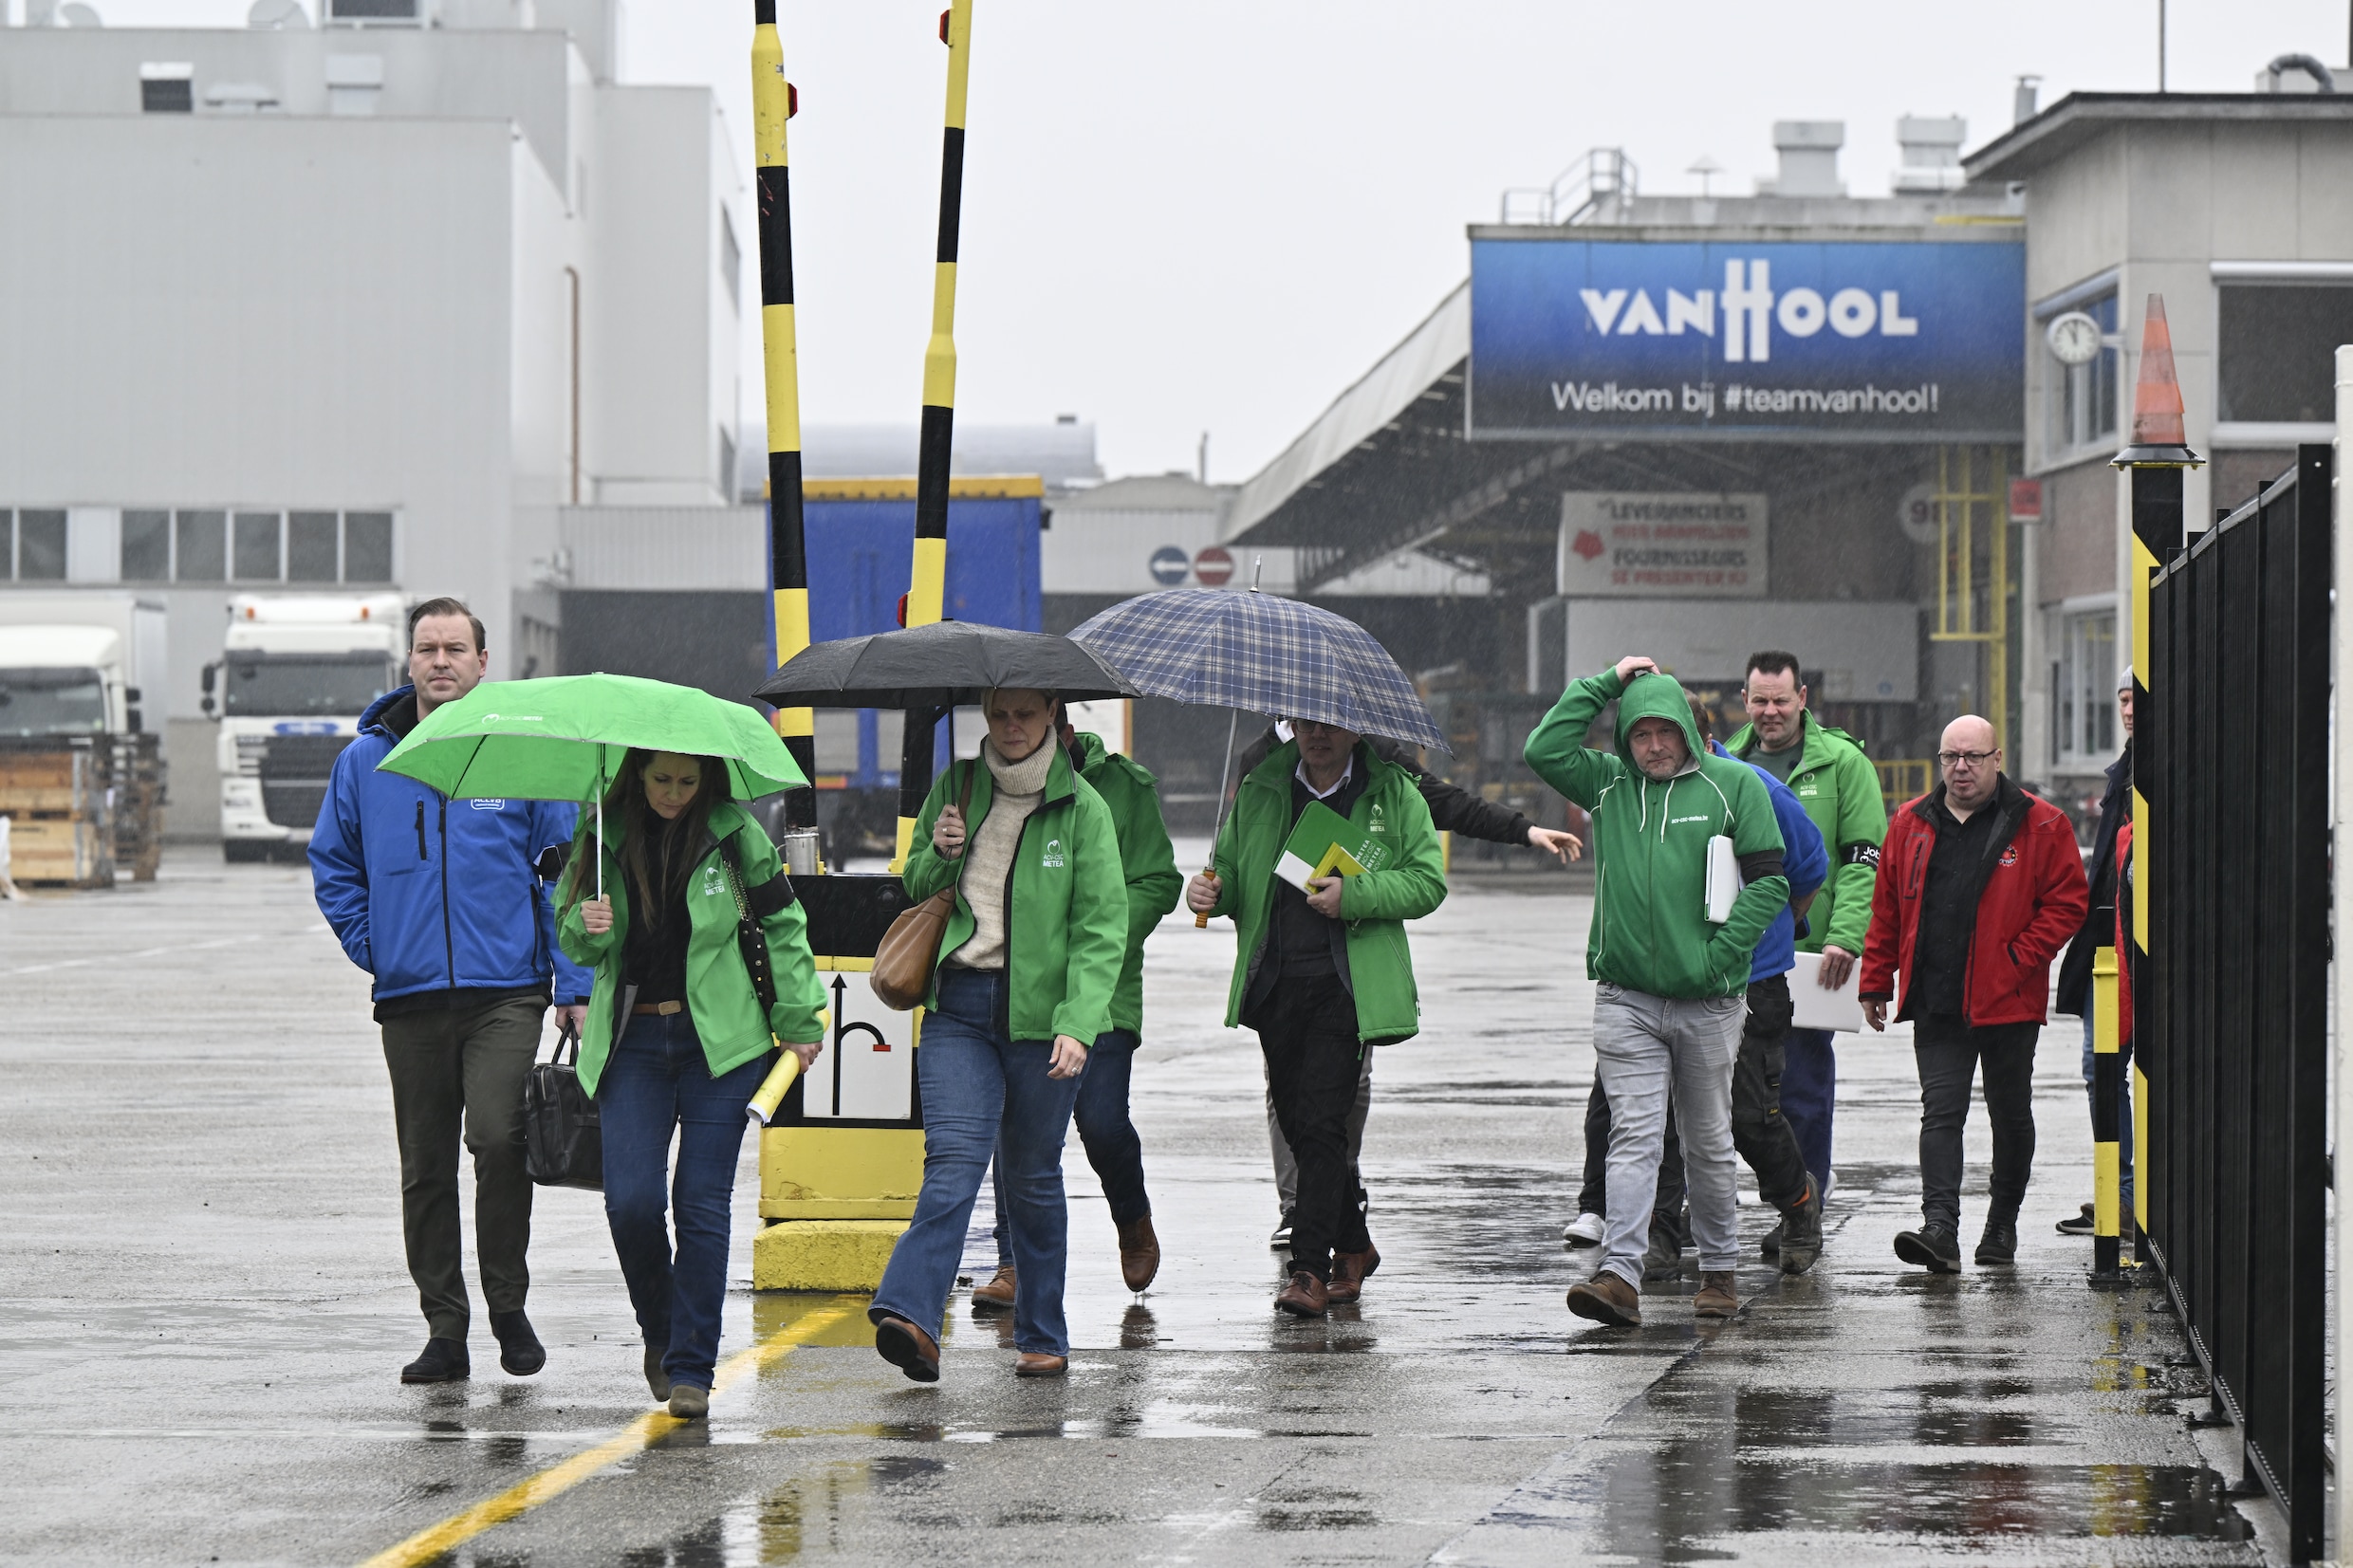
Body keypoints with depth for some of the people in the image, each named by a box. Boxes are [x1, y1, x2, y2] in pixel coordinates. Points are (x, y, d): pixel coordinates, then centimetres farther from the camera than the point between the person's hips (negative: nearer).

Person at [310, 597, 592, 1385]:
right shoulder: (366, 760, 8)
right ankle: (444, 1330, 13)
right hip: (410, 997, 3)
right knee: (425, 1167, 5)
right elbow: (332, 866, 20)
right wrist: (372, 949, 7)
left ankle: (508, 1303, -2)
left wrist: (574, 986, -1)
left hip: (506, 992, -3)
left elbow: (566, 869, 4)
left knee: (497, 1136, -19)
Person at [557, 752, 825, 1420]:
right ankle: (660, 1331, 17)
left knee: (702, 1203, -5)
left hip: (720, 1039, -2)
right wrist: (588, 930, -12)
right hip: (632, 1041, 2)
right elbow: (575, 942, 11)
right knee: (631, 1201, -9)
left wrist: (799, 1020, 5)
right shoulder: (604, 836, 3)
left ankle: (691, 1368, 2)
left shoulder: (736, 835, -2)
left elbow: (782, 927, 7)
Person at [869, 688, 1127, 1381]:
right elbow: (914, 889, 21)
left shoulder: (1081, 806, -1)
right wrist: (939, 855, -3)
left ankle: (1042, 1337, 19)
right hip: (958, 1002, 1)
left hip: (1041, 1010, -1)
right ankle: (911, 1314, -30)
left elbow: (1101, 928, -5)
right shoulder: (956, 789, 8)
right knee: (953, 1155, -16)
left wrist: (1077, 1024, -17)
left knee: (1033, 1175, 7)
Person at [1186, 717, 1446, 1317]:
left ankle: (1311, 1267, -10)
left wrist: (1354, 894, -15)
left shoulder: (1393, 794, 3)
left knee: (1320, 1122, -13)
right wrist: (1211, 891, -6)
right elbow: (1232, 866, 18)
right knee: (1297, 1124, 8)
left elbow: (1428, 881, -1)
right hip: (1275, 985, 4)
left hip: (1345, 988, -4)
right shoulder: (1259, 790, 13)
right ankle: (1352, 1246, 26)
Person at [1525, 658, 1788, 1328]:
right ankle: (1620, 1276, -17)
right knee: (1634, 1136, -9)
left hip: (1707, 1001, -1)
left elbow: (1769, 881, -2)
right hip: (1626, 1001, 1)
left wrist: (1718, 952, -11)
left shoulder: (1733, 784, 1)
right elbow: (1544, 750, -4)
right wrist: (1605, 683, -1)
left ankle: (1718, 1270, 24)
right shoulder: (1608, 783, 8)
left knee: (1708, 1142, 11)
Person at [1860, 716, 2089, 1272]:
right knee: (1940, 1111, -9)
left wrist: (2020, 959, -12)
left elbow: (2067, 902, -3)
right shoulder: (1911, 825, 9)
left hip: (2008, 1001, -2)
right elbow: (1887, 909, 14)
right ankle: (1940, 1229, -19)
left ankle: (2002, 1226, 26)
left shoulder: (2040, 825, -2)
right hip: (1936, 1004, 2)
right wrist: (1876, 983, 11)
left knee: (2011, 1115, 11)